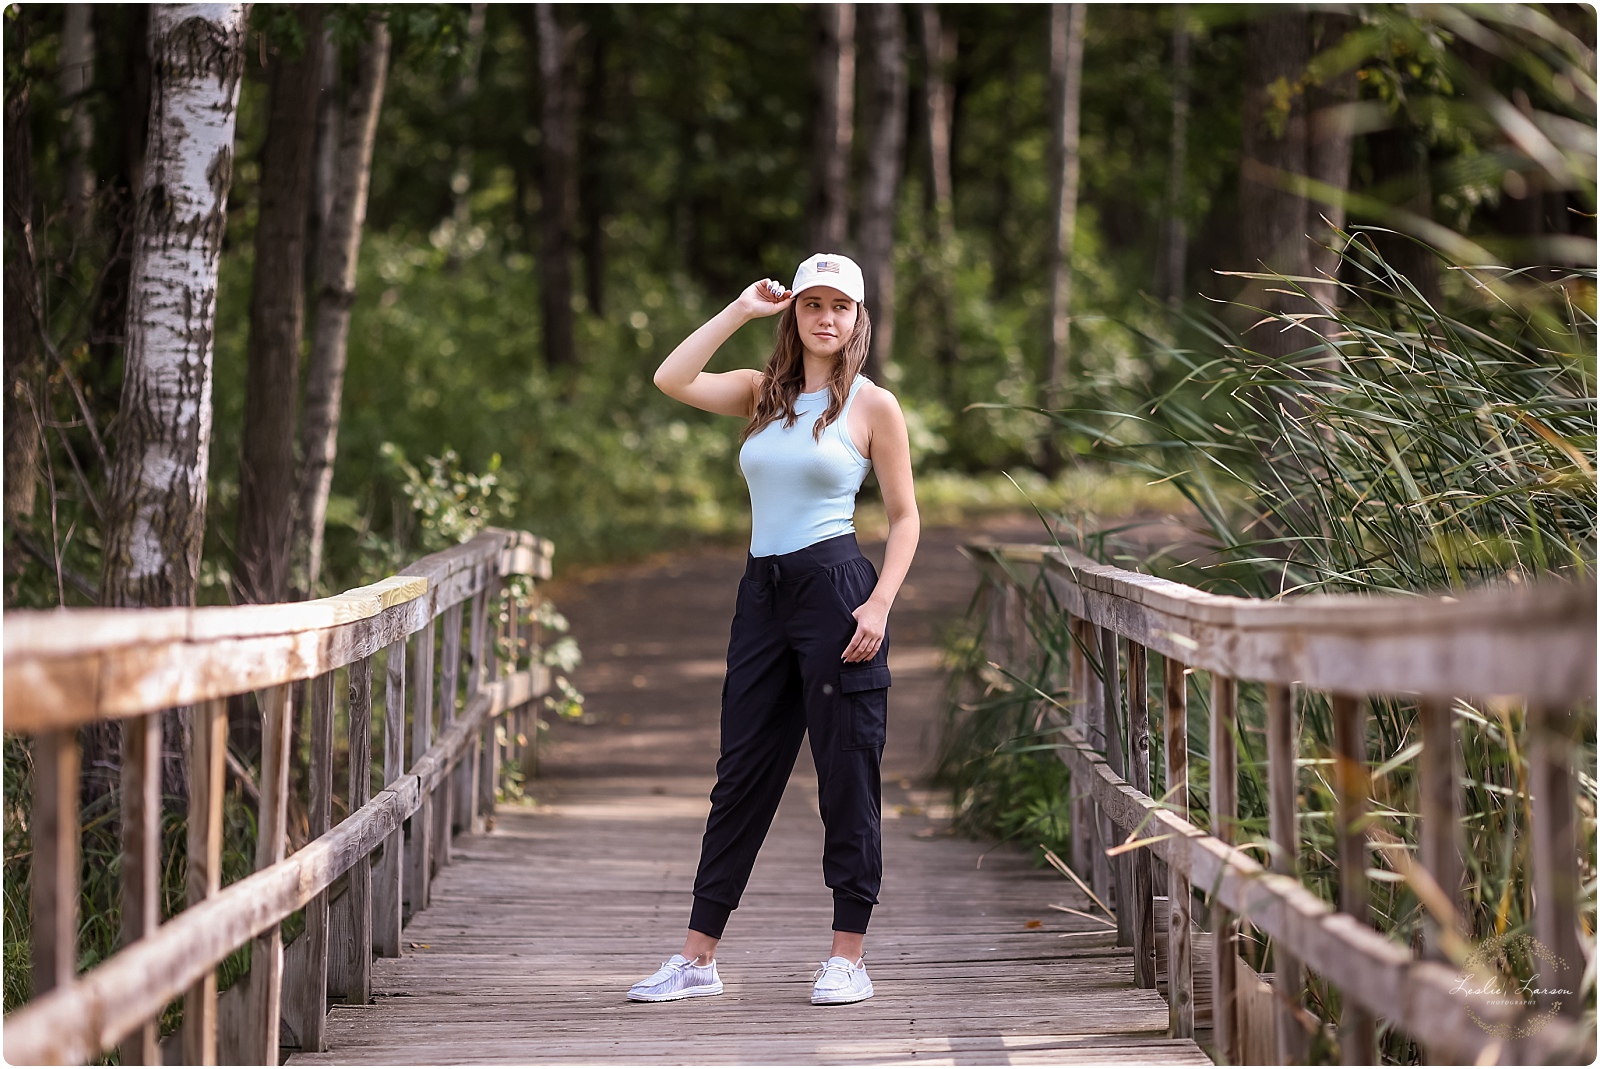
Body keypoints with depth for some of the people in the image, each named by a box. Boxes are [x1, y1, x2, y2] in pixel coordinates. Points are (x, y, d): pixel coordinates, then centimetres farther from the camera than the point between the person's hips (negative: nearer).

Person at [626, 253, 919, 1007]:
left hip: (835, 586, -4)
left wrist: (880, 605, -11)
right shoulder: (763, 394, 13)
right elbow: (671, 380, 0)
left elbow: (904, 517, 2)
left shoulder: (873, 406, 2)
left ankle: (848, 958, 7)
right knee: (742, 774, 7)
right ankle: (698, 959, 11)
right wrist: (740, 310, 2)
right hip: (763, 593, 5)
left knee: (847, 773, -1)